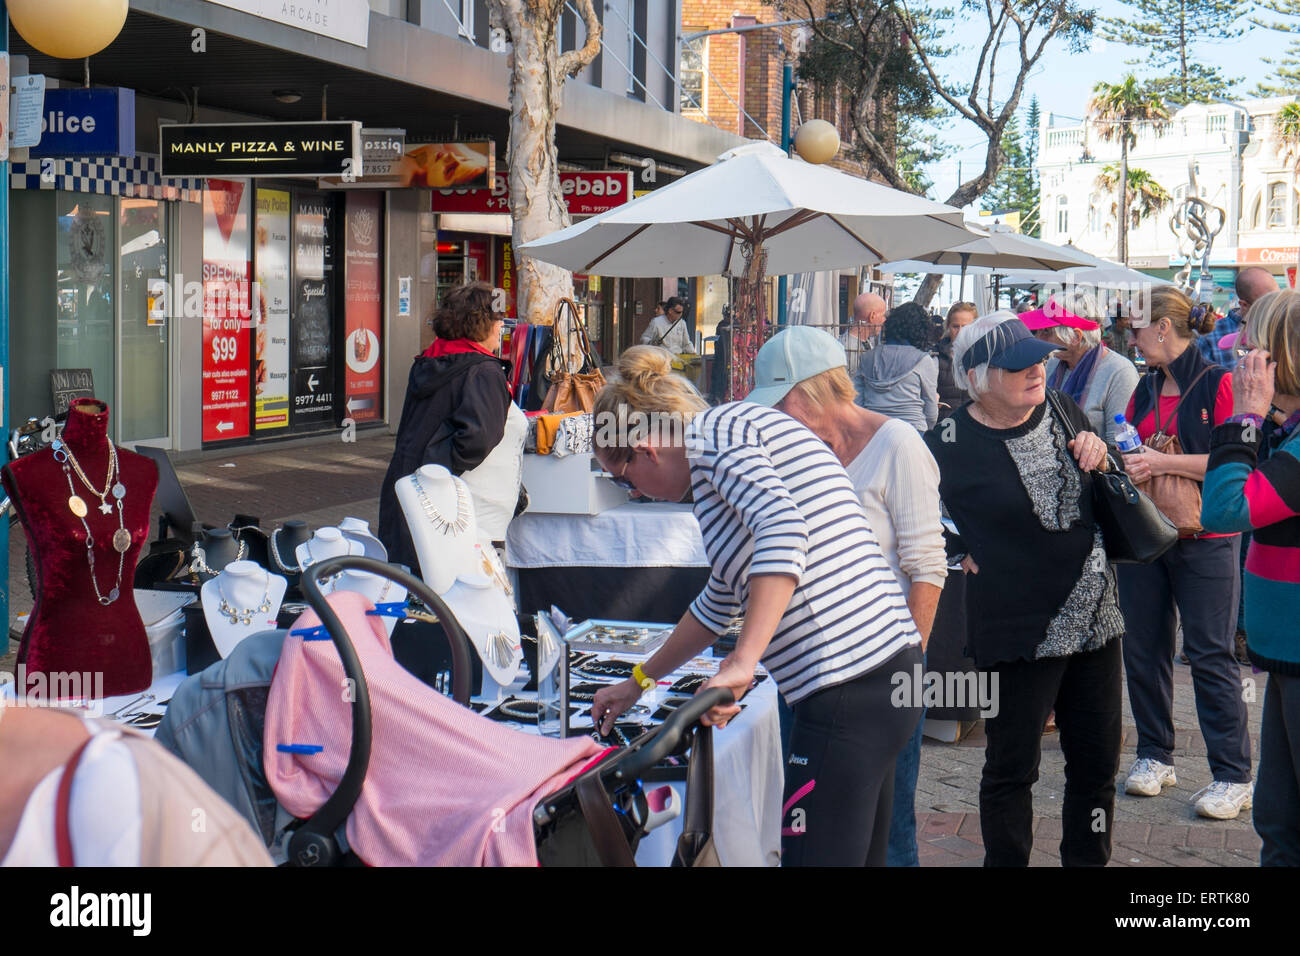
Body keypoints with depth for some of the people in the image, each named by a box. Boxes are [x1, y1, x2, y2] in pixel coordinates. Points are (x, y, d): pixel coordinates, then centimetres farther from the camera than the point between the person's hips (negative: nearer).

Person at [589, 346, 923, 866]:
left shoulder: (712, 431, -6)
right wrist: (639, 681, 43)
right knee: (856, 855, 14)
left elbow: (782, 527, -26)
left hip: (846, 695, -10)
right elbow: (723, 600, 36)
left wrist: (742, 662, -27)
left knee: (815, 855, -7)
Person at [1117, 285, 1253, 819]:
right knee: (1143, 649, 9)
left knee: (1210, 655, -4)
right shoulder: (1144, 391, 12)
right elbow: (1126, 452, 19)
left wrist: (1162, 462, -18)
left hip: (1204, 540, -6)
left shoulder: (1218, 384, -8)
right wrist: (1124, 464, -3)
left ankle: (1233, 777, 2)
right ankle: (1155, 757, 23)